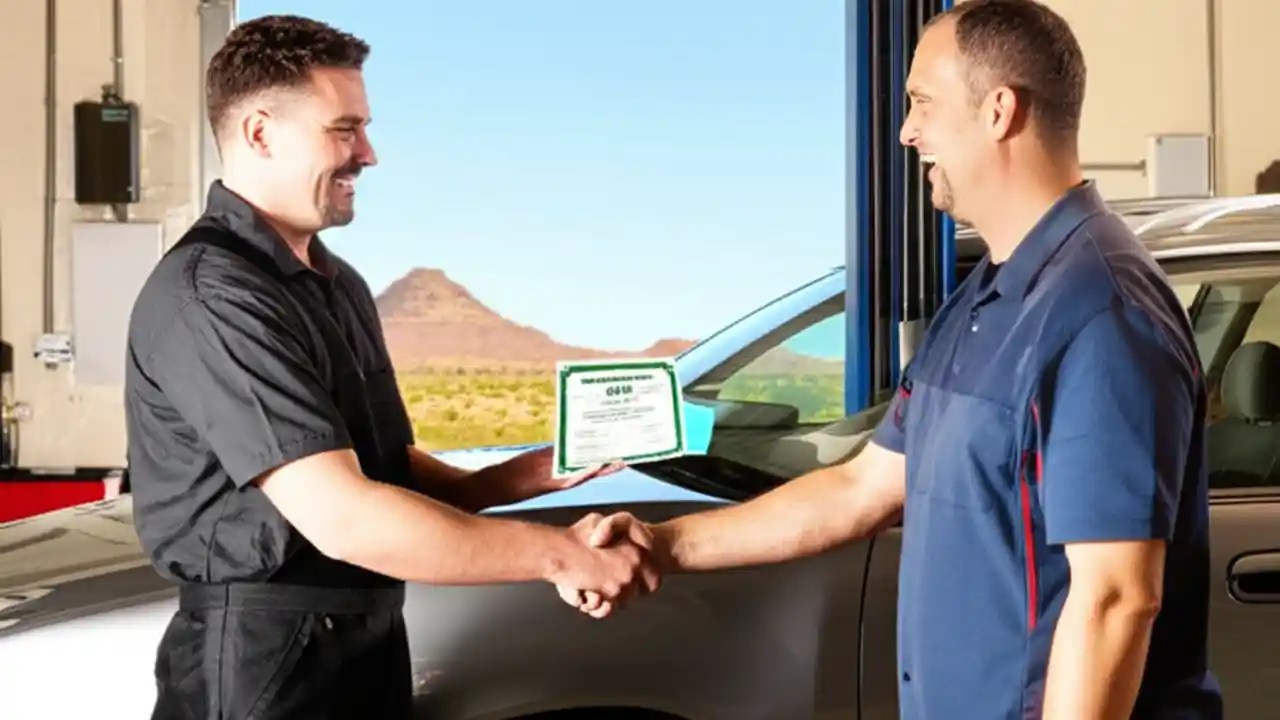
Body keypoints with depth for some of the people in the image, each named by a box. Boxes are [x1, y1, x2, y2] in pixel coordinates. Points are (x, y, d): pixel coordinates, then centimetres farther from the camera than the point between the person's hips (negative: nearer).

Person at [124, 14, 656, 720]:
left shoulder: (338, 284, 12)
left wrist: (532, 473, -2)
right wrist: (560, 552, -22)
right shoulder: (210, 296, -20)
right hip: (263, 662, -9)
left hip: (368, 644, 9)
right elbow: (343, 518, -27)